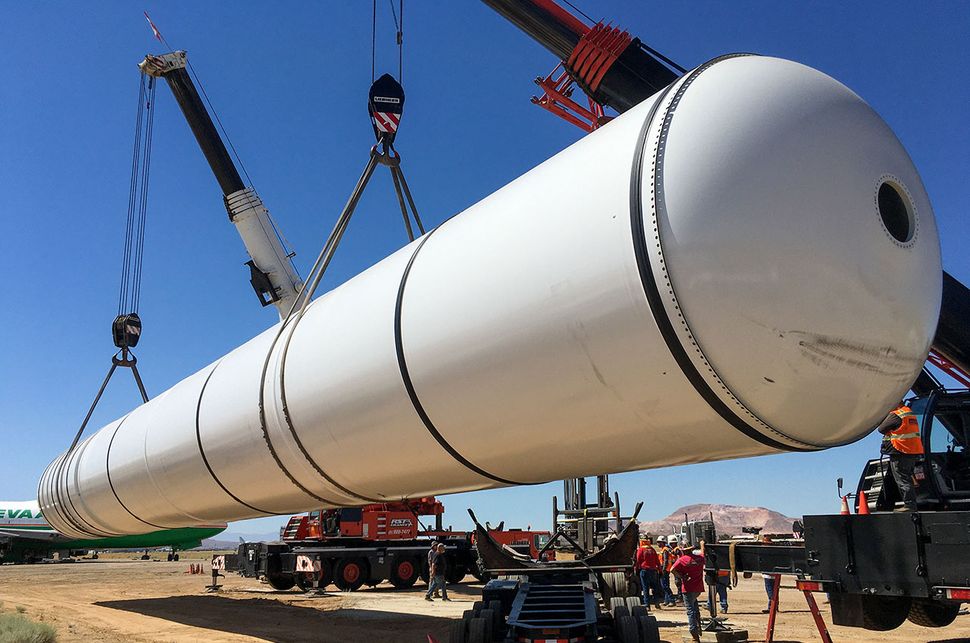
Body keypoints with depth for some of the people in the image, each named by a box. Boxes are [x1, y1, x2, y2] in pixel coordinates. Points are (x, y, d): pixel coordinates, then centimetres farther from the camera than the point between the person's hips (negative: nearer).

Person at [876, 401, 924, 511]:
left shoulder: (895, 415, -14)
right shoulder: (909, 412, 15)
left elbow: (881, 429, -11)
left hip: (900, 453, -9)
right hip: (914, 452, 9)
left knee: (902, 480, -5)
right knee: (907, 480, 15)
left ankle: (909, 505, -7)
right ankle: (911, 505, 17)